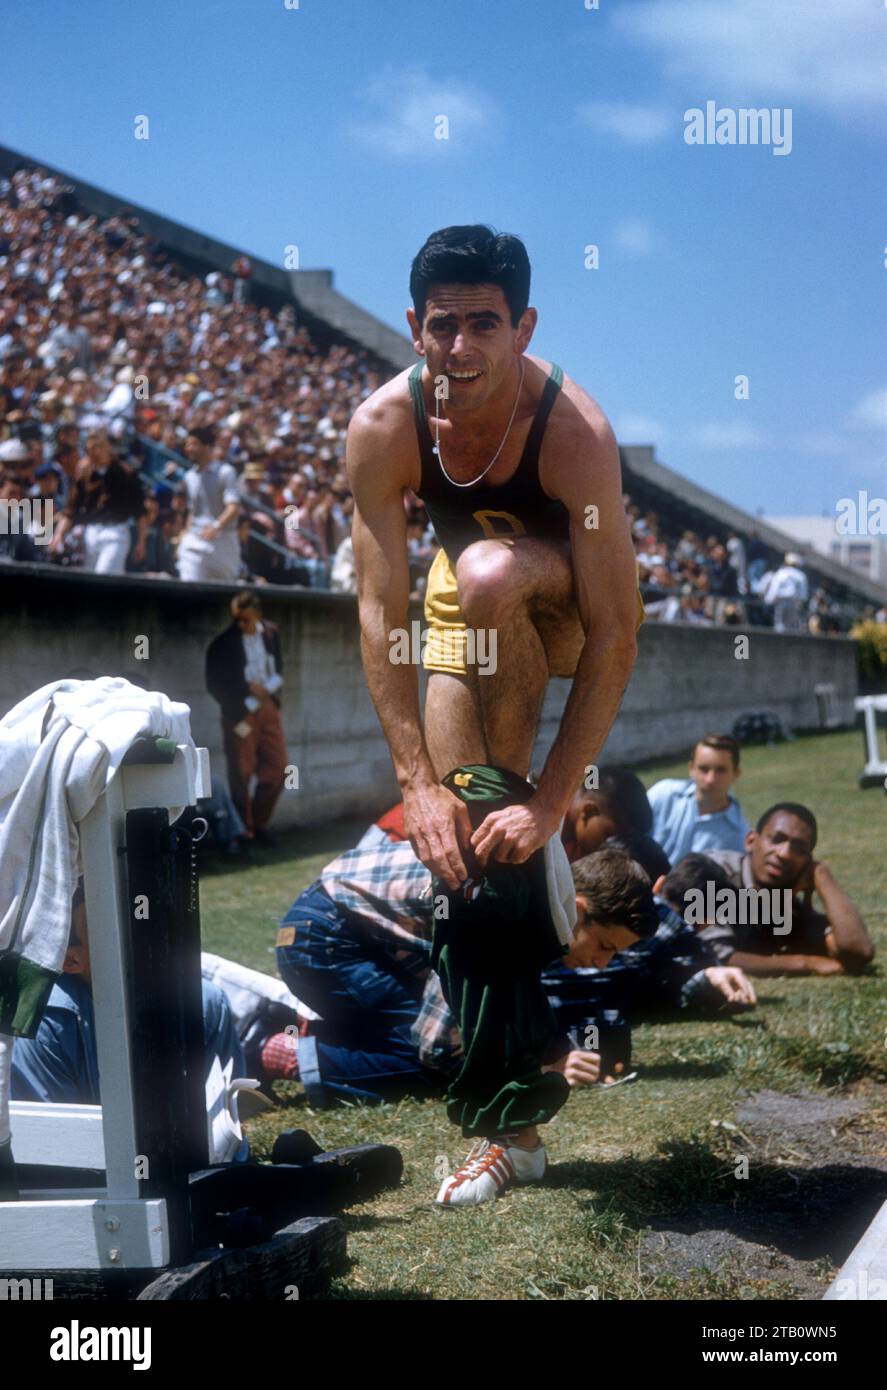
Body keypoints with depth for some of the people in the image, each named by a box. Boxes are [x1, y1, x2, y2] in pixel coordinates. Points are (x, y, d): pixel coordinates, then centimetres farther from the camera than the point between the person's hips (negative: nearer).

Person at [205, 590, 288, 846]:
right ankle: (244, 830, 6)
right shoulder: (223, 644, -11)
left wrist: (265, 688, -7)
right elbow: (216, 685, -9)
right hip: (240, 712, -5)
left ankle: (259, 824, 20)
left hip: (267, 707, 5)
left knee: (277, 768, 5)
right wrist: (248, 691, -13)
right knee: (241, 773, -2)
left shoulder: (270, 633, 5)